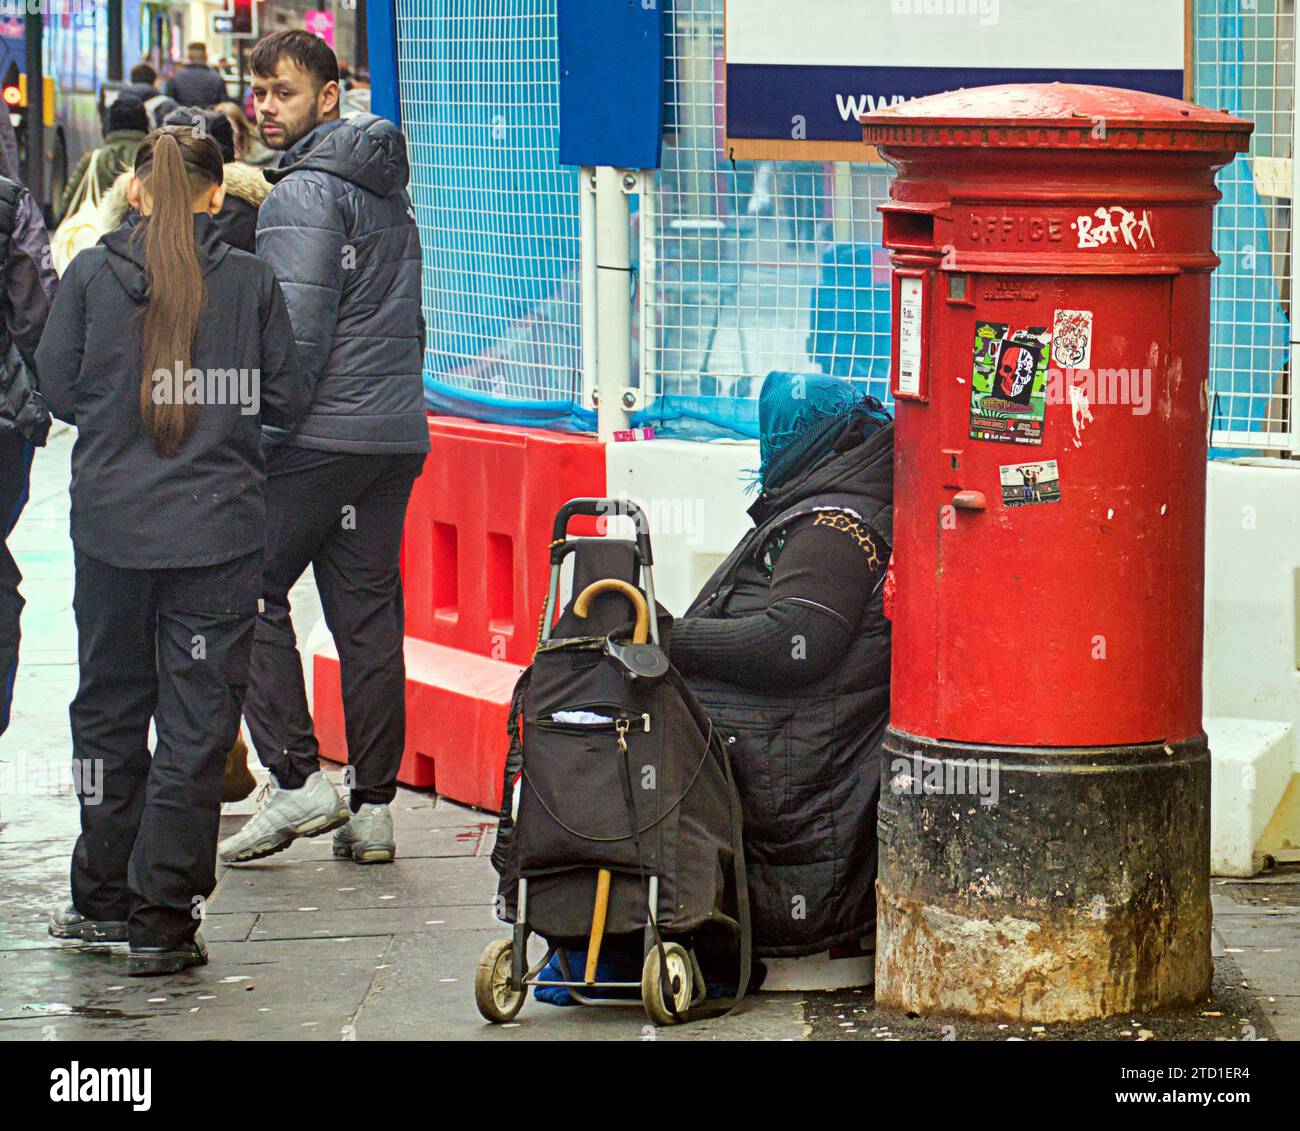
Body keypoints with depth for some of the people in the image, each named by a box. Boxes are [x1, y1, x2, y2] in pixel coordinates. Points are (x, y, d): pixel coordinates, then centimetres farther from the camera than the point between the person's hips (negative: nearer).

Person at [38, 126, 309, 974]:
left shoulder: (91, 275, -3)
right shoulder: (250, 282, -4)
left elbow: (58, 389, 2)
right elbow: (287, 401, 1)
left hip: (111, 523, 1)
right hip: (219, 530, -1)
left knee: (110, 705, 16)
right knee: (197, 720, 3)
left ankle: (105, 898, 24)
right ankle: (164, 918, 0)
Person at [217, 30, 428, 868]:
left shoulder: (305, 194, -11)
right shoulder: (387, 191, 17)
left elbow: (295, 335, -17)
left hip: (321, 434, -8)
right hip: (399, 433, 8)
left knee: (250, 592, 2)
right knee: (369, 616, 7)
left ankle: (298, 777, -5)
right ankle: (373, 807, 8)